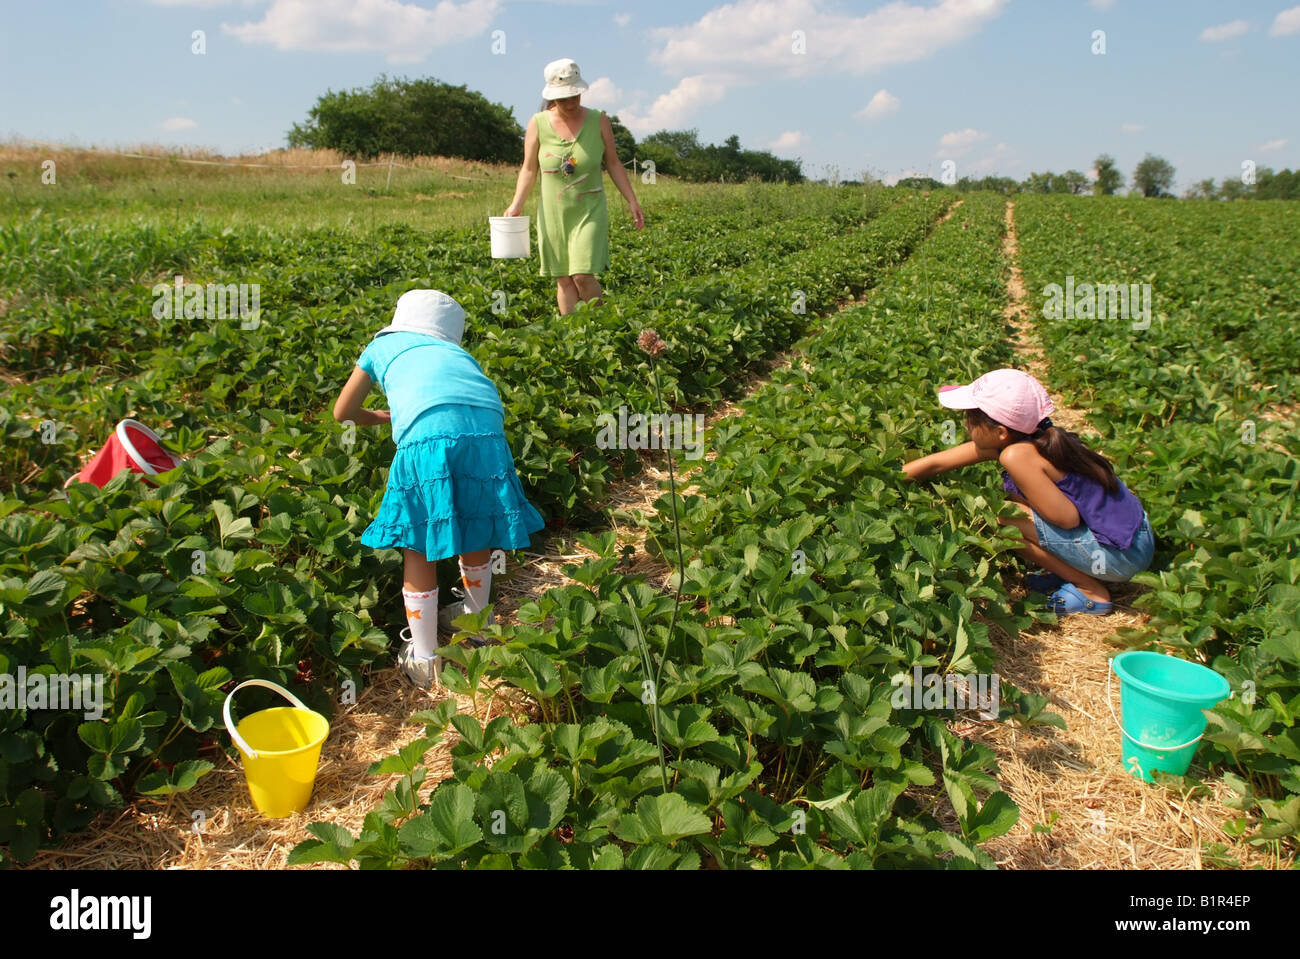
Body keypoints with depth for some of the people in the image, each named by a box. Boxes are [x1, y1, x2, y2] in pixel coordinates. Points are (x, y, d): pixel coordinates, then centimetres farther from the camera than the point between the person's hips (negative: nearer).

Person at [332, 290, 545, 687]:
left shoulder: (383, 344, 32)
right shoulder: (456, 352, 37)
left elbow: (342, 412, 36)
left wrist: (381, 418, 56)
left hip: (427, 435, -3)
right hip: (487, 432, 3)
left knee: (418, 549, 12)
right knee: (477, 536, 24)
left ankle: (424, 660, 22)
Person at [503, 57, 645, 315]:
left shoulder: (598, 121, -1)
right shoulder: (538, 124, -1)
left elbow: (613, 163, 6)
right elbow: (529, 169, 4)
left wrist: (632, 201, 3)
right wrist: (516, 204, -8)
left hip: (589, 211, -1)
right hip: (553, 212, 2)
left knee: (583, 275, -12)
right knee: (563, 280, 5)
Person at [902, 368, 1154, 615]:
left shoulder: (1017, 455, -25)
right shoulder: (1006, 439, 0)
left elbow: (1067, 518, -22)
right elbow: (937, 463, 8)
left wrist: (1010, 505, -7)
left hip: (1123, 554, -9)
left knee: (1004, 517, -15)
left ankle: (1091, 591, 0)